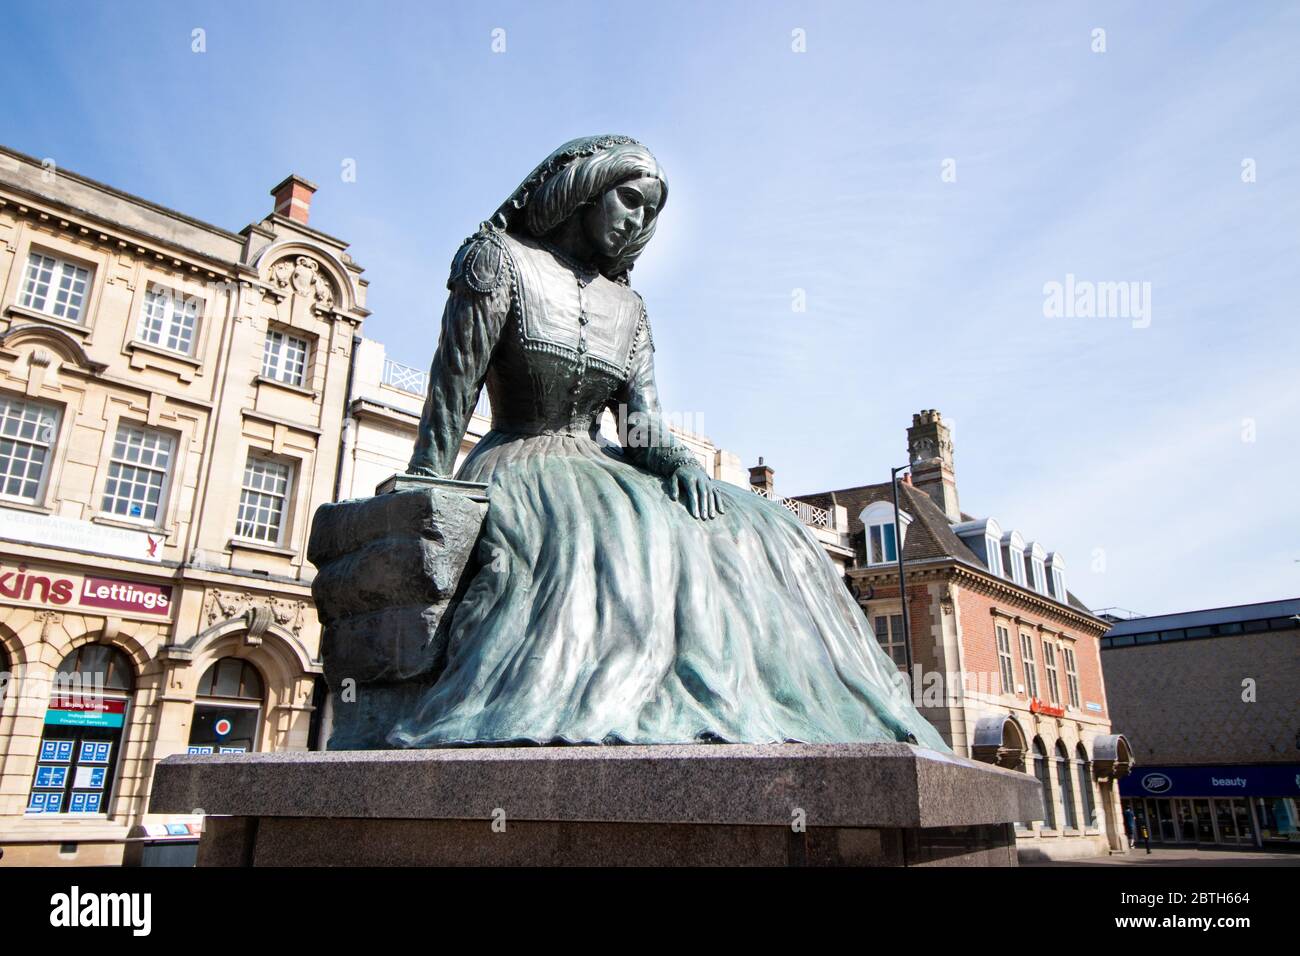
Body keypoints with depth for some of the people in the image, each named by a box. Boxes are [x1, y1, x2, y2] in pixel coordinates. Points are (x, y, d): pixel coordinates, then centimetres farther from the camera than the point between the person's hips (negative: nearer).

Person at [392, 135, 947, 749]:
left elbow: (643, 422, 8)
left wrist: (681, 462, -15)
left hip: (599, 470, 6)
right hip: (516, 472, -5)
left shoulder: (627, 308, 18)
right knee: (628, 539, -38)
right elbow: (449, 397, -4)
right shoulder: (500, 260, 3)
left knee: (755, 532, -16)